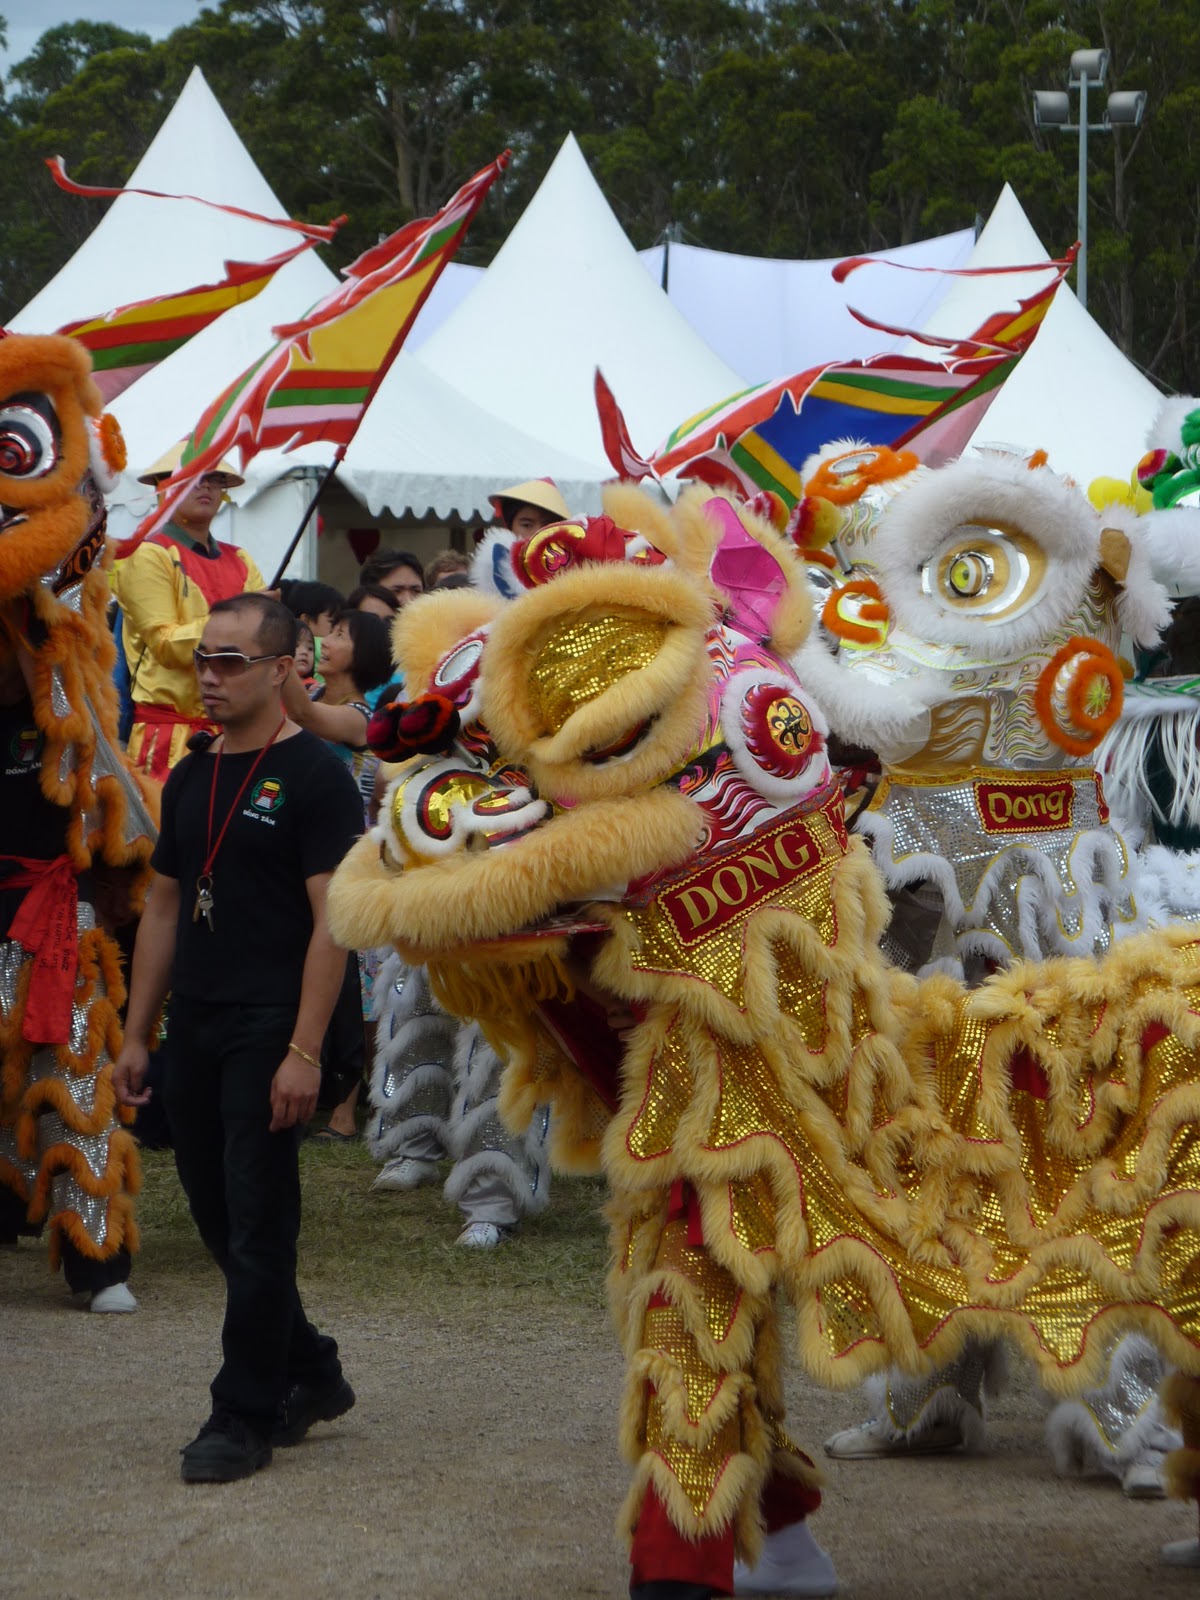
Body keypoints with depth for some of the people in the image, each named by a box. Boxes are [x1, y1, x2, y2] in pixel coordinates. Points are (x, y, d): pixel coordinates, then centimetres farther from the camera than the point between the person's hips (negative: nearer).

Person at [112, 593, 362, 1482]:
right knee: (218, 1218, 11)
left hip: (267, 1032, -7)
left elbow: (332, 921, -13)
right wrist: (136, 1035, 15)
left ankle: (247, 1415, 4)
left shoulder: (314, 778, -8)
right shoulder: (192, 778, 14)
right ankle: (310, 1375, 26)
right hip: (192, 1031, 7)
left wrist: (304, 1051, -19)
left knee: (257, 1227, -4)